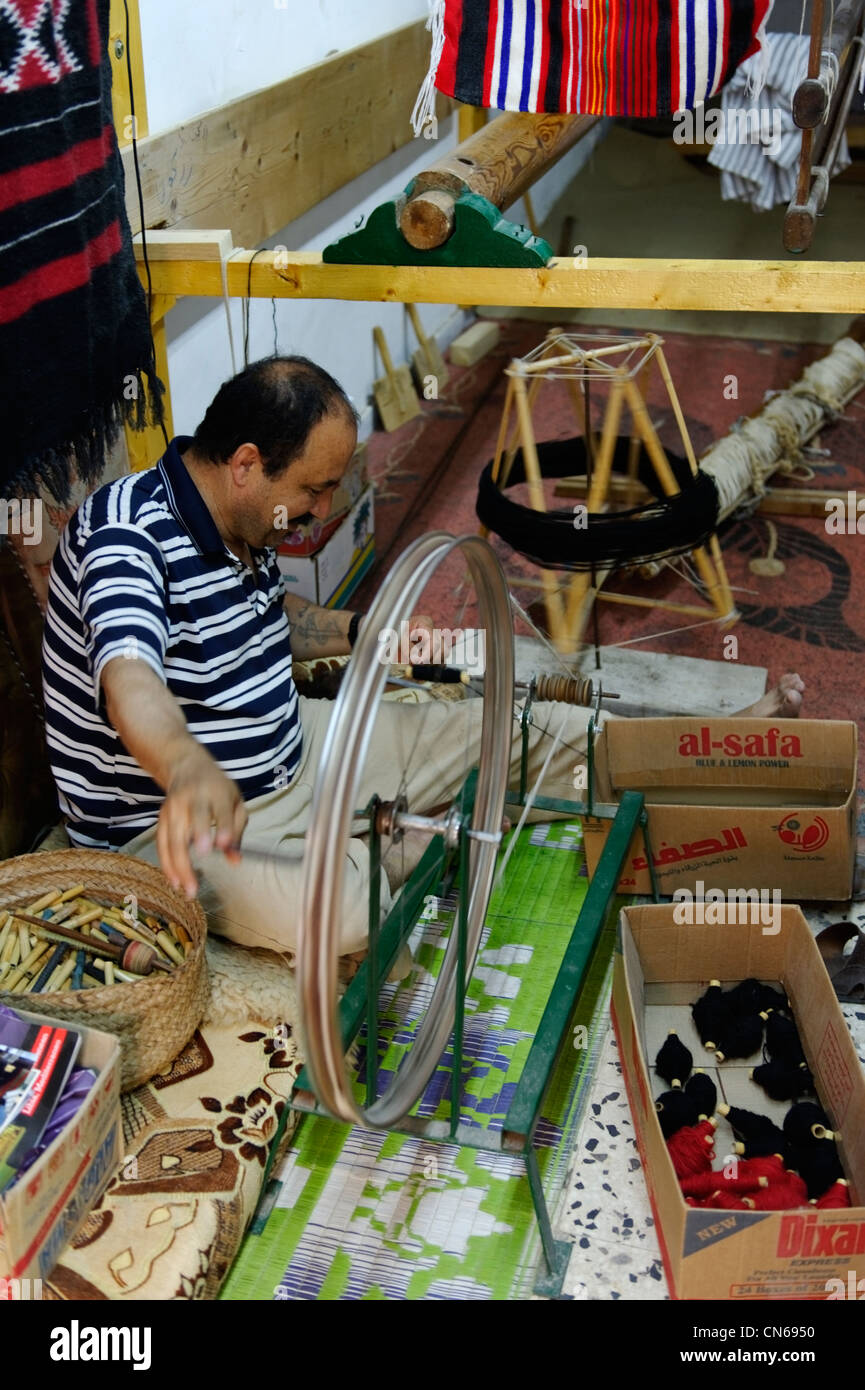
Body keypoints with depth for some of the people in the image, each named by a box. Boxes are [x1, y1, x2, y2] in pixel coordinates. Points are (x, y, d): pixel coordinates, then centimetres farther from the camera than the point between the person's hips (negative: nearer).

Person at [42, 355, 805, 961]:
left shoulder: (238, 521, 2)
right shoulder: (127, 533, -26)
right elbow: (129, 676, -47)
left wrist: (360, 633, 14)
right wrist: (192, 773, -66)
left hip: (287, 749, 8)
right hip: (170, 819, -8)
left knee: (503, 731, 4)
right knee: (343, 906, -36)